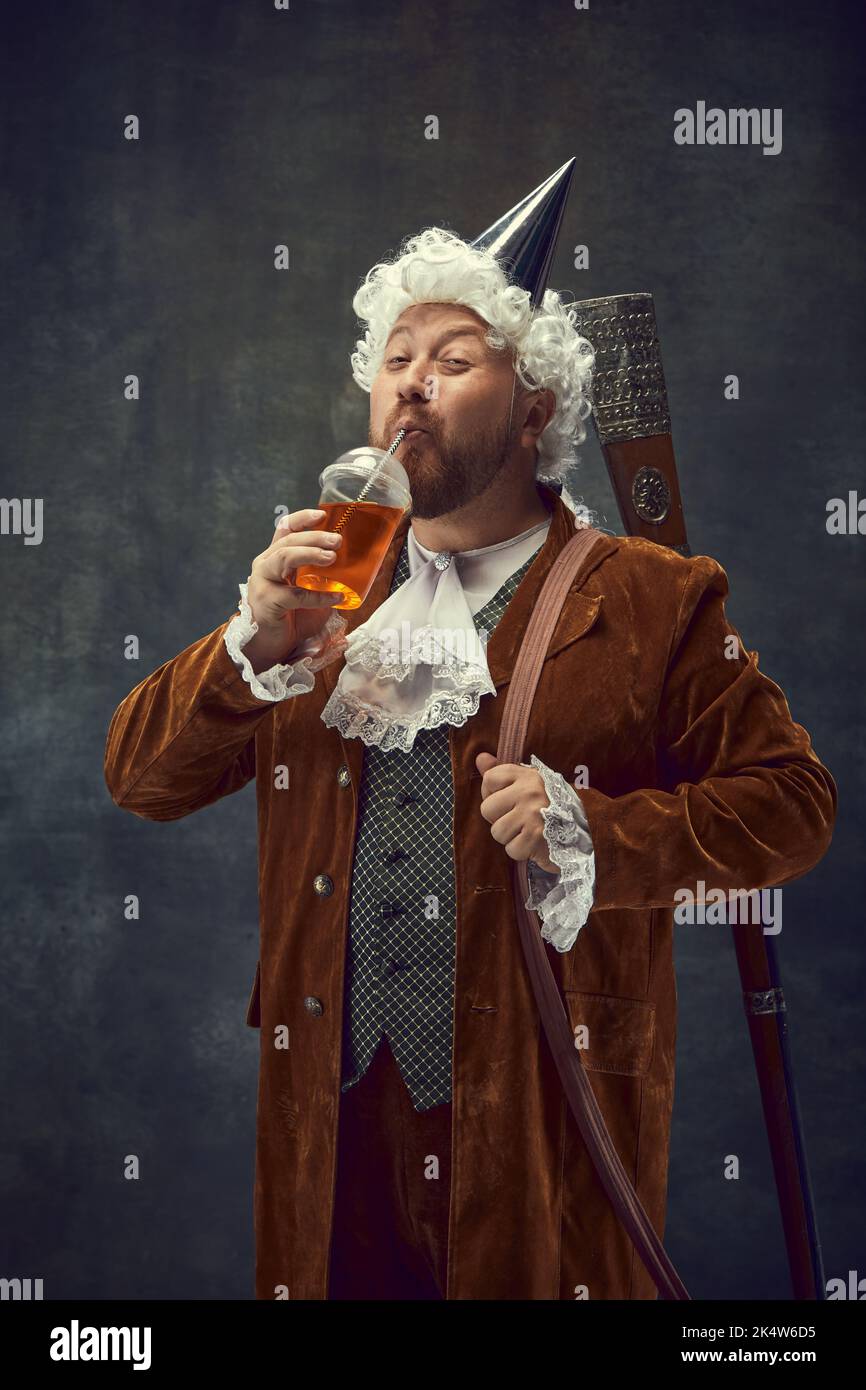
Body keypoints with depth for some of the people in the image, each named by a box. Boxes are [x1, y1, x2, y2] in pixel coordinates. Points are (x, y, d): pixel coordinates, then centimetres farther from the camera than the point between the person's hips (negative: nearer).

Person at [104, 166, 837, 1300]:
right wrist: (256, 644, -11)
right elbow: (139, 779, 7)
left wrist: (597, 830, -16)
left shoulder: (655, 603, -1)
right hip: (333, 1114, 3)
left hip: (542, 1116, -3)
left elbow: (791, 805, -1)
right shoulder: (323, 585, 10)